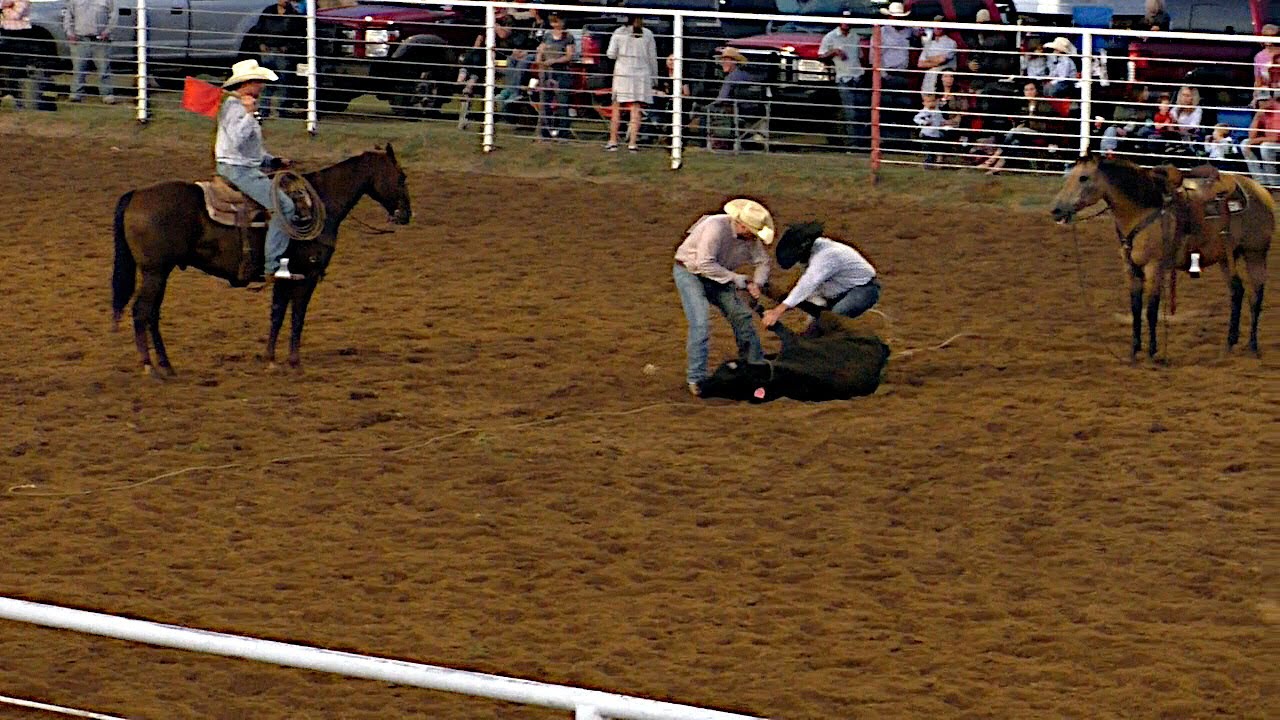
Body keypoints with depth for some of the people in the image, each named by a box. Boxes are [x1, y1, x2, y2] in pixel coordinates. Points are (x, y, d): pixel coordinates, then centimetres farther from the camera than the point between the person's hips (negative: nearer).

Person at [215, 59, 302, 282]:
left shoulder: (243, 106, 18)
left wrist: (273, 162, 18)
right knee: (284, 206, -19)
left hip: (245, 168, 11)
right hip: (238, 169, -11)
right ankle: (273, 267, -24)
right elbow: (237, 140, -30)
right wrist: (248, 114, -34)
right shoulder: (235, 108, -14)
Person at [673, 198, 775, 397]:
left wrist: (756, 283, -19)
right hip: (689, 271, -7)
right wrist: (740, 281, -29)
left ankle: (756, 365, 20)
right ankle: (696, 379, -13)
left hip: (717, 275, 7)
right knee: (700, 324, -19)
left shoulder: (751, 237, -11)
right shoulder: (716, 227, -33)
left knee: (741, 316, 4)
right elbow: (705, 264, -36)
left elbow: (762, 261, 2)